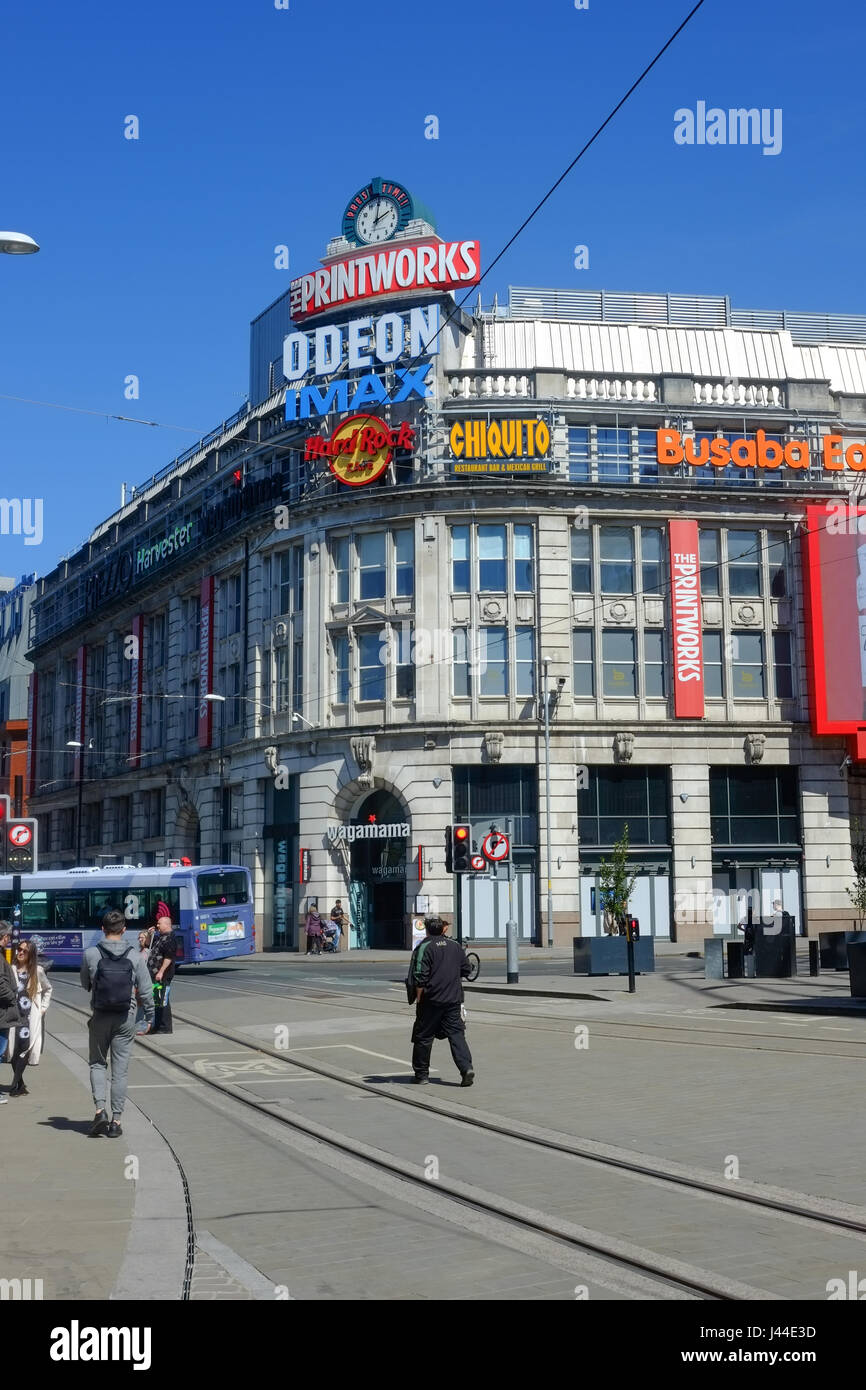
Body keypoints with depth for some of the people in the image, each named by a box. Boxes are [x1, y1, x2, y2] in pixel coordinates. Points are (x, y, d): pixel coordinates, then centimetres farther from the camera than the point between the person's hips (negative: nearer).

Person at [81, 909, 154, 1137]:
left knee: (98, 1063, 15)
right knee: (120, 1069, 7)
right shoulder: (135, 956, -5)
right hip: (126, 1018, 1)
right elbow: (146, 990, -2)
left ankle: (100, 1109, -4)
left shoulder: (90, 954, -7)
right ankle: (116, 1120, 7)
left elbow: (86, 984, 7)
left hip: (100, 1017, 0)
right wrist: (149, 1016, 10)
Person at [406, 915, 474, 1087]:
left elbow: (420, 977, -13)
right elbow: (466, 969, 14)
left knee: (423, 1037, 8)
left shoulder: (425, 947, -8)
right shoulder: (456, 946, 8)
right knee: (456, 1034, 3)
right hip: (454, 999, 4)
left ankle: (421, 1074, 16)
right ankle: (466, 1068, -16)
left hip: (431, 1000, -4)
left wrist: (418, 998, -4)